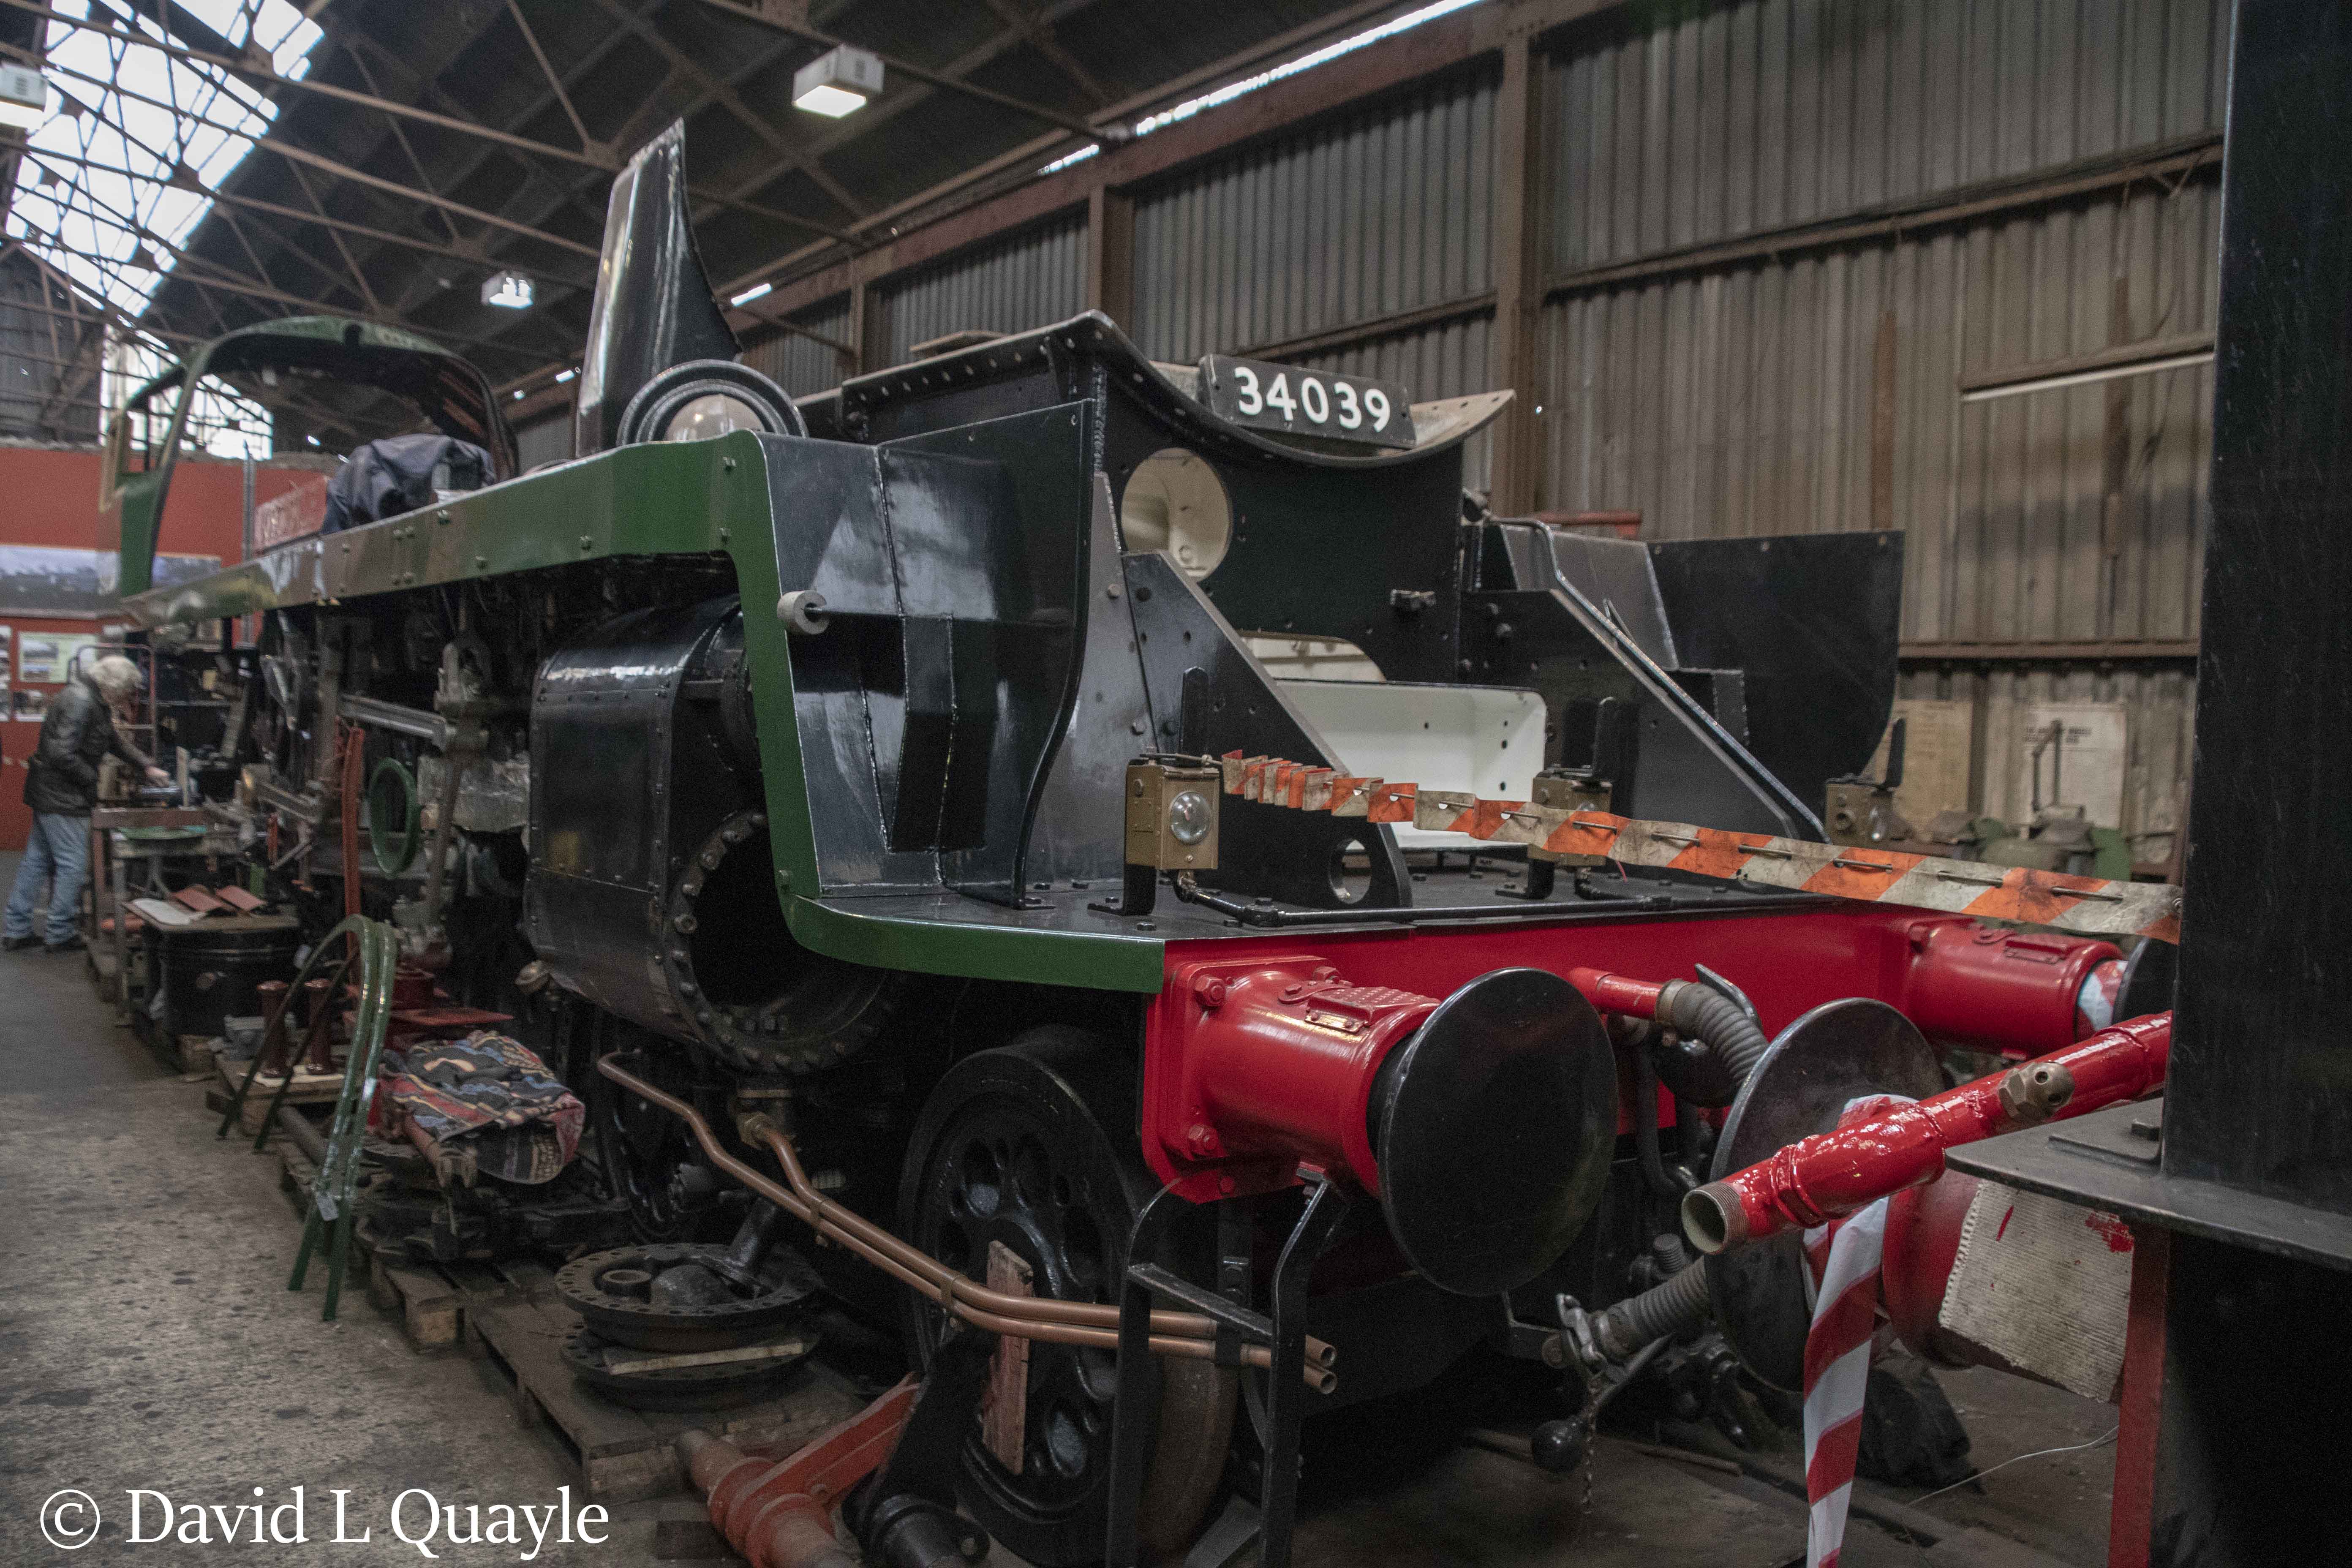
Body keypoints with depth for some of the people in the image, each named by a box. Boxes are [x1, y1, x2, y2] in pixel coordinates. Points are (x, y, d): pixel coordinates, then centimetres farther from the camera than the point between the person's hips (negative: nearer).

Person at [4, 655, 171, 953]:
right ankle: (59, 935, 8)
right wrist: (91, 779, -15)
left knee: (38, 859, 15)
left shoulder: (94, 702, 12)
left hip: (47, 793, 11)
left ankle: (16, 931, 23)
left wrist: (147, 767, 22)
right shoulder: (80, 701, -21)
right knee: (73, 865, -2)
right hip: (62, 797, -11)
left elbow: (116, 740, 25)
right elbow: (62, 753, -27)